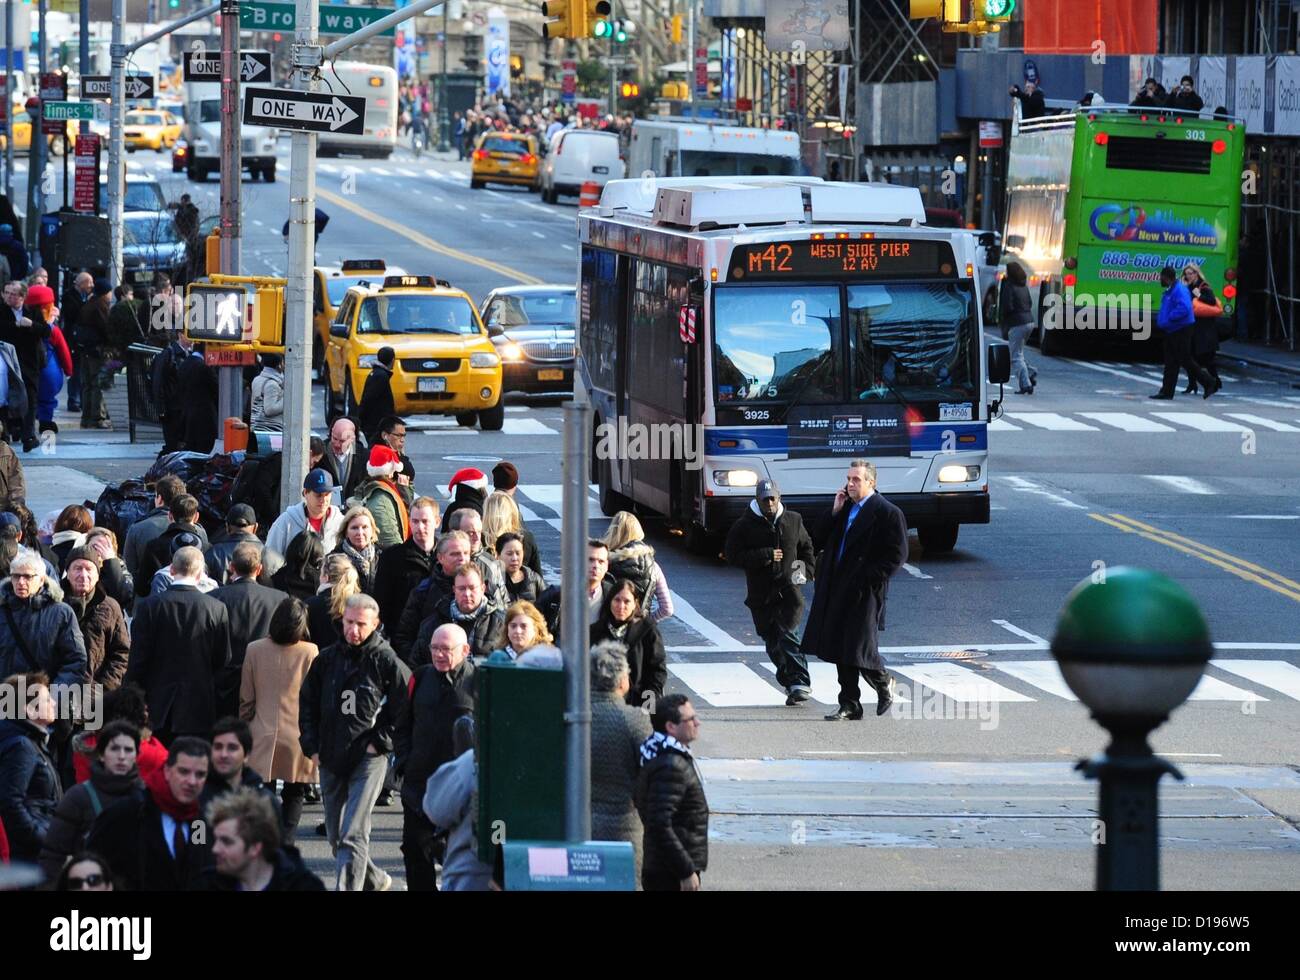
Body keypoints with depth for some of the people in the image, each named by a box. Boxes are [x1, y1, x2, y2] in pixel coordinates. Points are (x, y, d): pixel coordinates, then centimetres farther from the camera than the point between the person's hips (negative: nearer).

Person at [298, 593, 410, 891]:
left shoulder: (387, 662, -6)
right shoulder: (327, 659, 7)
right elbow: (307, 704, 16)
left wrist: (380, 743, -7)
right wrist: (312, 746, 8)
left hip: (368, 758, -6)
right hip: (330, 760, 6)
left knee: (353, 836, -15)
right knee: (336, 837, 14)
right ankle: (375, 880, 34)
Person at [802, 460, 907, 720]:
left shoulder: (888, 513, -9)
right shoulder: (845, 508, 13)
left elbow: (897, 555, -11)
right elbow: (820, 537, 11)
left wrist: (869, 580, -15)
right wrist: (835, 511, -2)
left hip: (864, 592, -7)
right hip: (837, 590, 7)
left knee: (859, 648, -6)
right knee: (841, 650, 8)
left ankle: (883, 684, 22)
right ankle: (849, 706, 16)